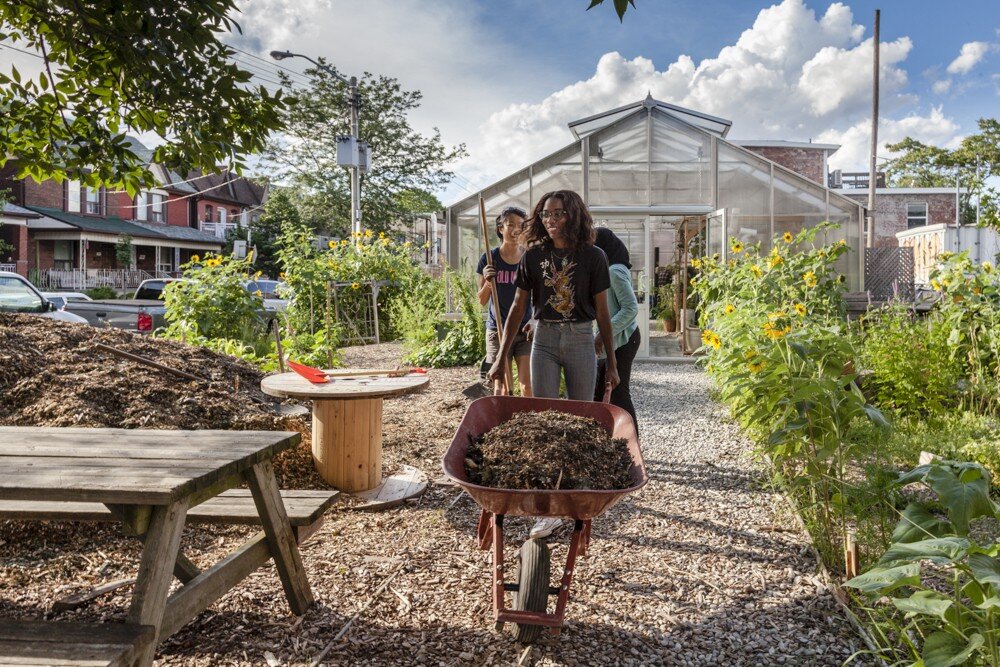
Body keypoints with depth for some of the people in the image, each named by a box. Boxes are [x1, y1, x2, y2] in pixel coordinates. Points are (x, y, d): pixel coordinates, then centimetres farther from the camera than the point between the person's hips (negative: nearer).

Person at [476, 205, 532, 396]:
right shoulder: (490, 259, -1)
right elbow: (482, 301, 5)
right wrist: (487, 282, -14)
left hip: (526, 330, 0)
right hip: (498, 330, 0)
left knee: (528, 387, -5)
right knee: (503, 389, 4)